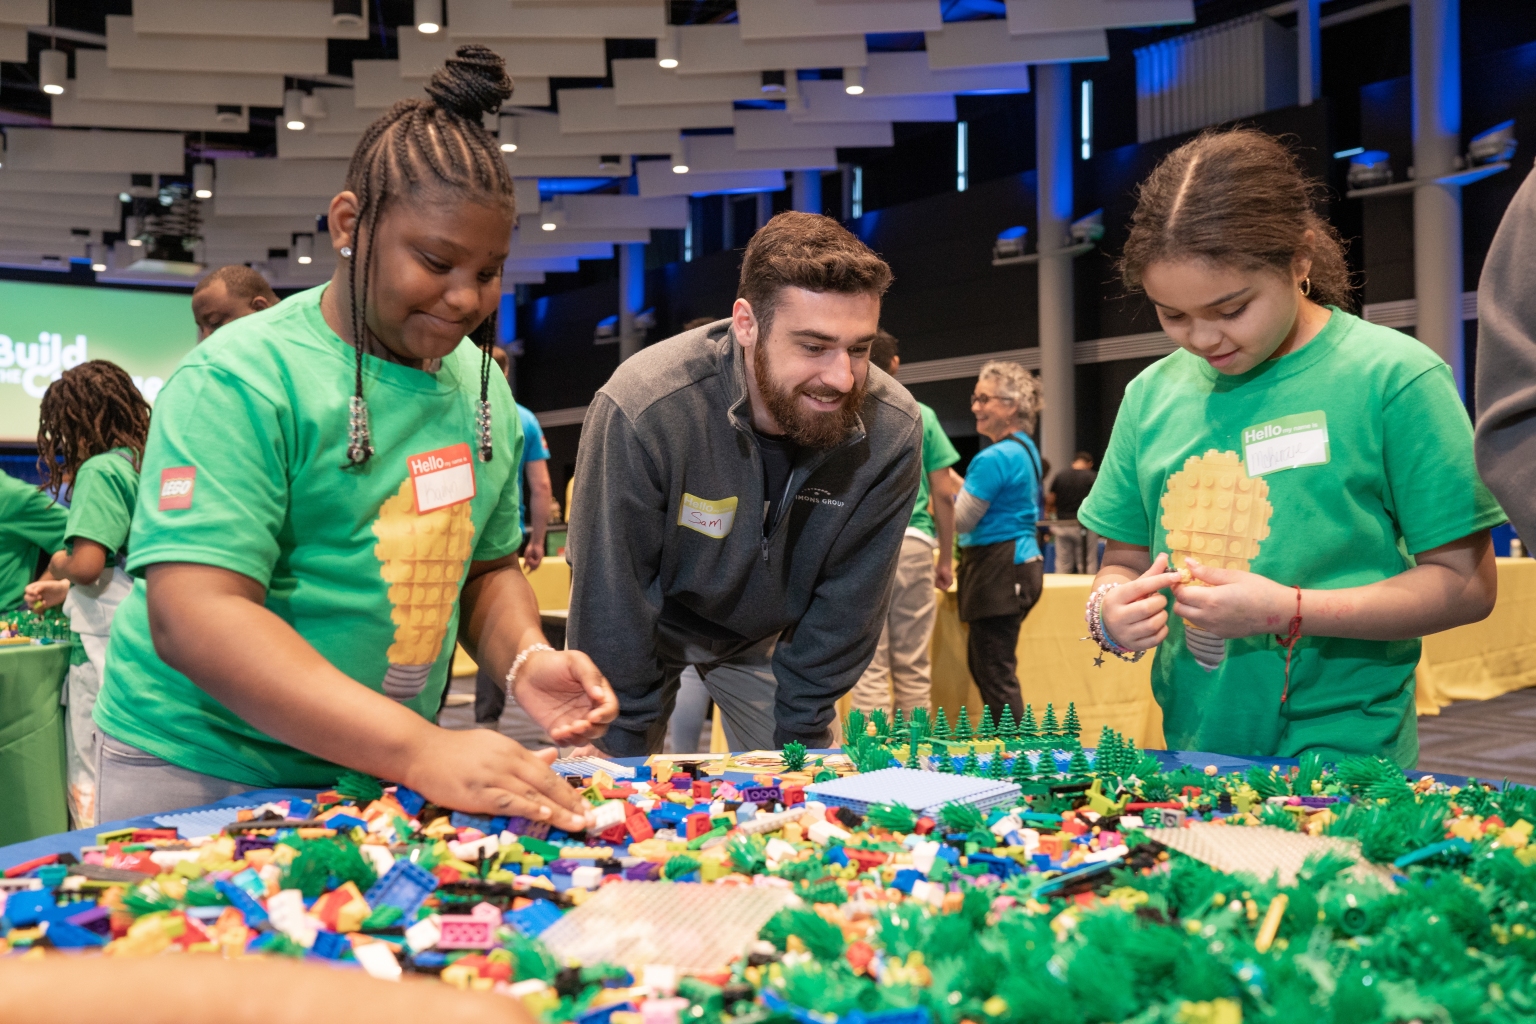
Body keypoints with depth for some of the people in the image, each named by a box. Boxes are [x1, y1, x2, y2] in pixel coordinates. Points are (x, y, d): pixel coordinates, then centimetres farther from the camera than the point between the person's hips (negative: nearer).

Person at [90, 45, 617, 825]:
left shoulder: (481, 387, 3)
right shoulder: (237, 379, -17)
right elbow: (191, 618, -25)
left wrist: (524, 659, -10)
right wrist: (420, 751, -32)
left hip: (381, 773, 5)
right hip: (202, 775, -5)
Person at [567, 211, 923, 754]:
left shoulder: (891, 431, -25)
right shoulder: (641, 410, -35)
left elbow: (845, 608, -13)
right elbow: (613, 606, -25)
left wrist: (795, 740, -9)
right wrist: (622, 751, -17)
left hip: (764, 634, 2)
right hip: (650, 624, -2)